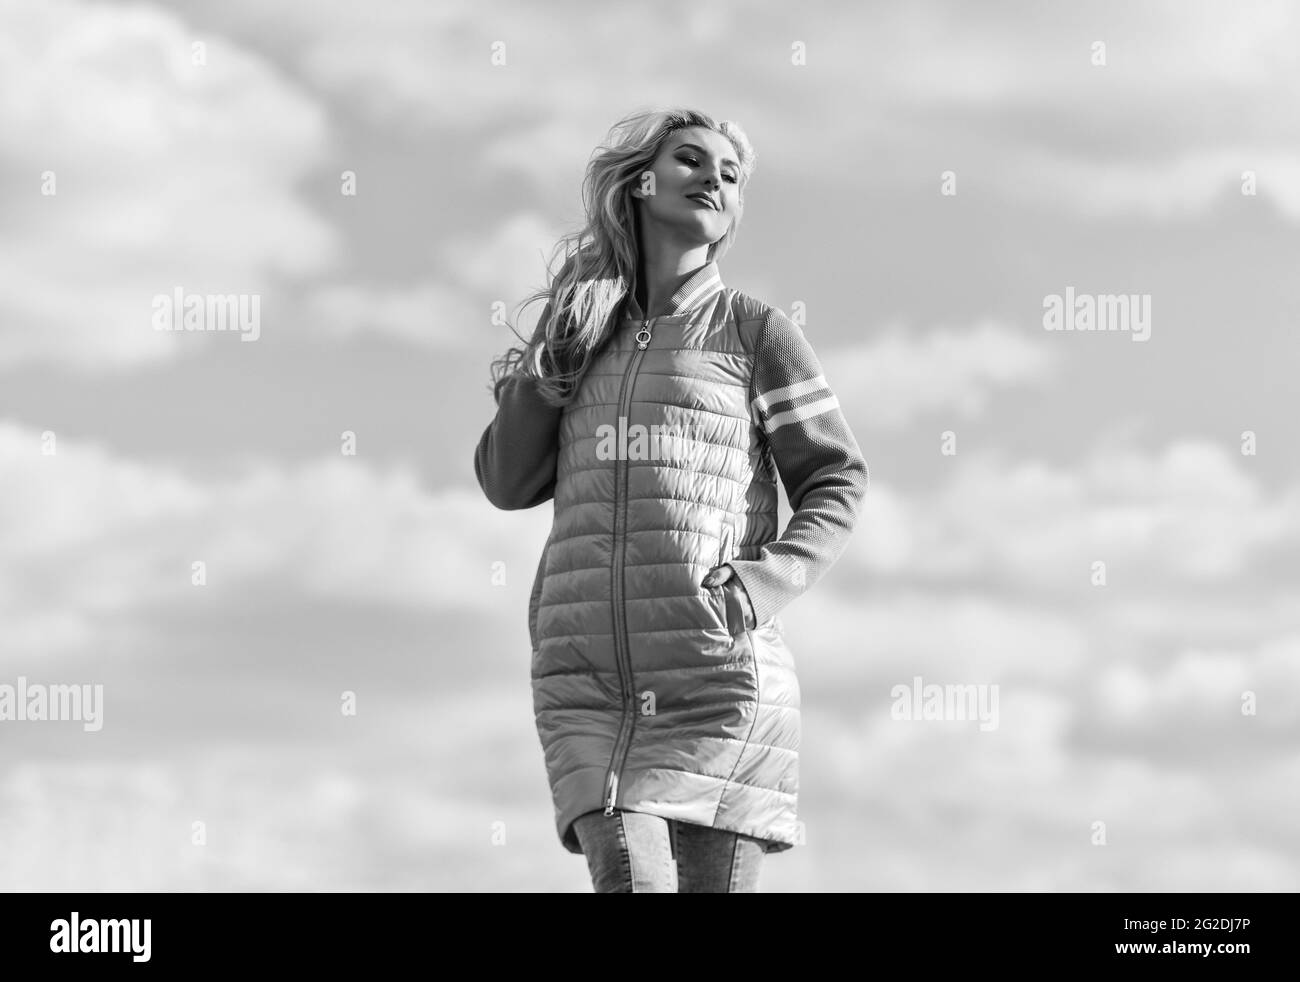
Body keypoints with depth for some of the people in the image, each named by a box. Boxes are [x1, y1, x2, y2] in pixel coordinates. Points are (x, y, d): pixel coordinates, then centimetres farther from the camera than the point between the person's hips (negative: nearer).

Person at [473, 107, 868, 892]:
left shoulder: (755, 330, 6)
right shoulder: (583, 333, 18)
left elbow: (837, 485, 6)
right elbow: (507, 484, 15)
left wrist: (768, 583, -10)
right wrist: (550, 367, 3)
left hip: (718, 679, -2)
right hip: (586, 683, 2)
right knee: (627, 881, -13)